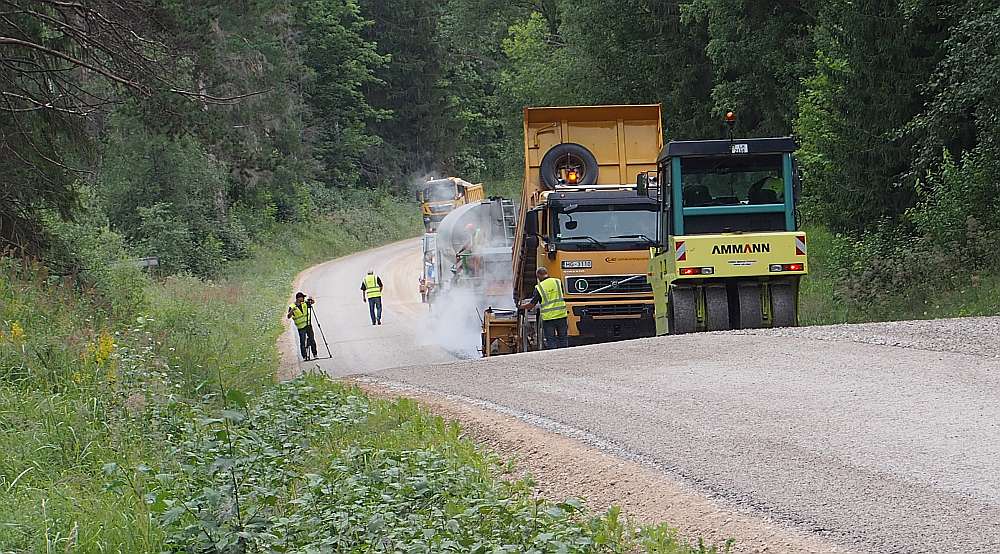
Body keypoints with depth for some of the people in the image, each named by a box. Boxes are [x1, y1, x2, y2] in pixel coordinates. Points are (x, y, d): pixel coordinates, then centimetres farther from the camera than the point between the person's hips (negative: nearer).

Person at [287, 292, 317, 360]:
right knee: (302, 342, -5)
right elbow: (288, 317, -16)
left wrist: (311, 300, -15)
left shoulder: (304, 304, 7)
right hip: (301, 327, -4)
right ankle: (304, 357, 1)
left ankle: (315, 354, 15)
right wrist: (292, 311, -36)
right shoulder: (292, 307, -8)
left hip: (308, 325, 4)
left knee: (312, 340, 6)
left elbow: (313, 302, 8)